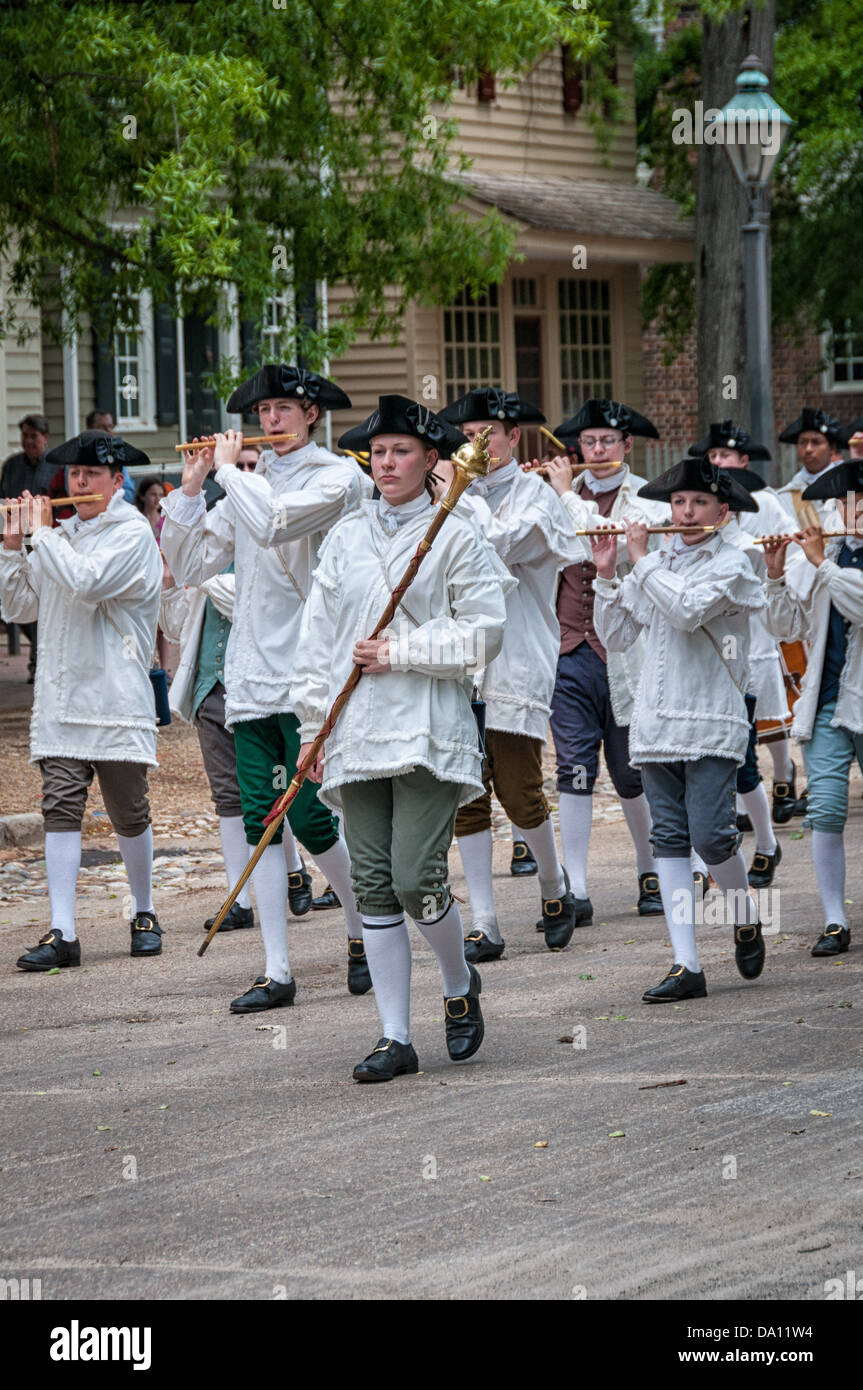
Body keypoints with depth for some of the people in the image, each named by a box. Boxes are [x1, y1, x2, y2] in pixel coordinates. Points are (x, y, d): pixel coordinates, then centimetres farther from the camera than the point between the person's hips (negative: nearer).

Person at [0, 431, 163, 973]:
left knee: (129, 813, 4)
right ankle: (62, 934, -8)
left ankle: (145, 916, 23)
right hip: (60, 698, 5)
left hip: (116, 698, -5)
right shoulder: (63, 535, 14)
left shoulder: (133, 534, -5)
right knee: (61, 809, -5)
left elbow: (85, 583, -21)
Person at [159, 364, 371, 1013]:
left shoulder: (336, 476, -4)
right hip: (251, 679, 6)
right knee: (260, 820, 3)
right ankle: (277, 973, 5)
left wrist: (231, 470, -9)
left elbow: (274, 524, -22)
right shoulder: (251, 483, 15)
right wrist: (190, 489, 3)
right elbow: (190, 566, 13)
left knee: (309, 817, -7)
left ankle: (365, 931, 17)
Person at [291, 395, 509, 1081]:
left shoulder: (456, 536, 0)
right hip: (358, 734, 5)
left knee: (417, 879, -13)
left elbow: (484, 632, -5)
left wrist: (401, 652, -11)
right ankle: (396, 1038, 6)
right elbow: (318, 637, 15)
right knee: (374, 889, 1)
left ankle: (462, 985, 17)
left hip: (429, 733, -4)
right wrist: (313, 725, 9)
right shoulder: (345, 539, 13)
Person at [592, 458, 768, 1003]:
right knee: (671, 839, 1)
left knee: (710, 836, -13)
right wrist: (607, 575, 3)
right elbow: (616, 636, 14)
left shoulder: (731, 564, -3)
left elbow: (686, 611, -20)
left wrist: (641, 559, -11)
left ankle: (746, 920, 17)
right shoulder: (660, 563, 14)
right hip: (657, 722, 5)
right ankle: (687, 966, 1)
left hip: (712, 723, -5)